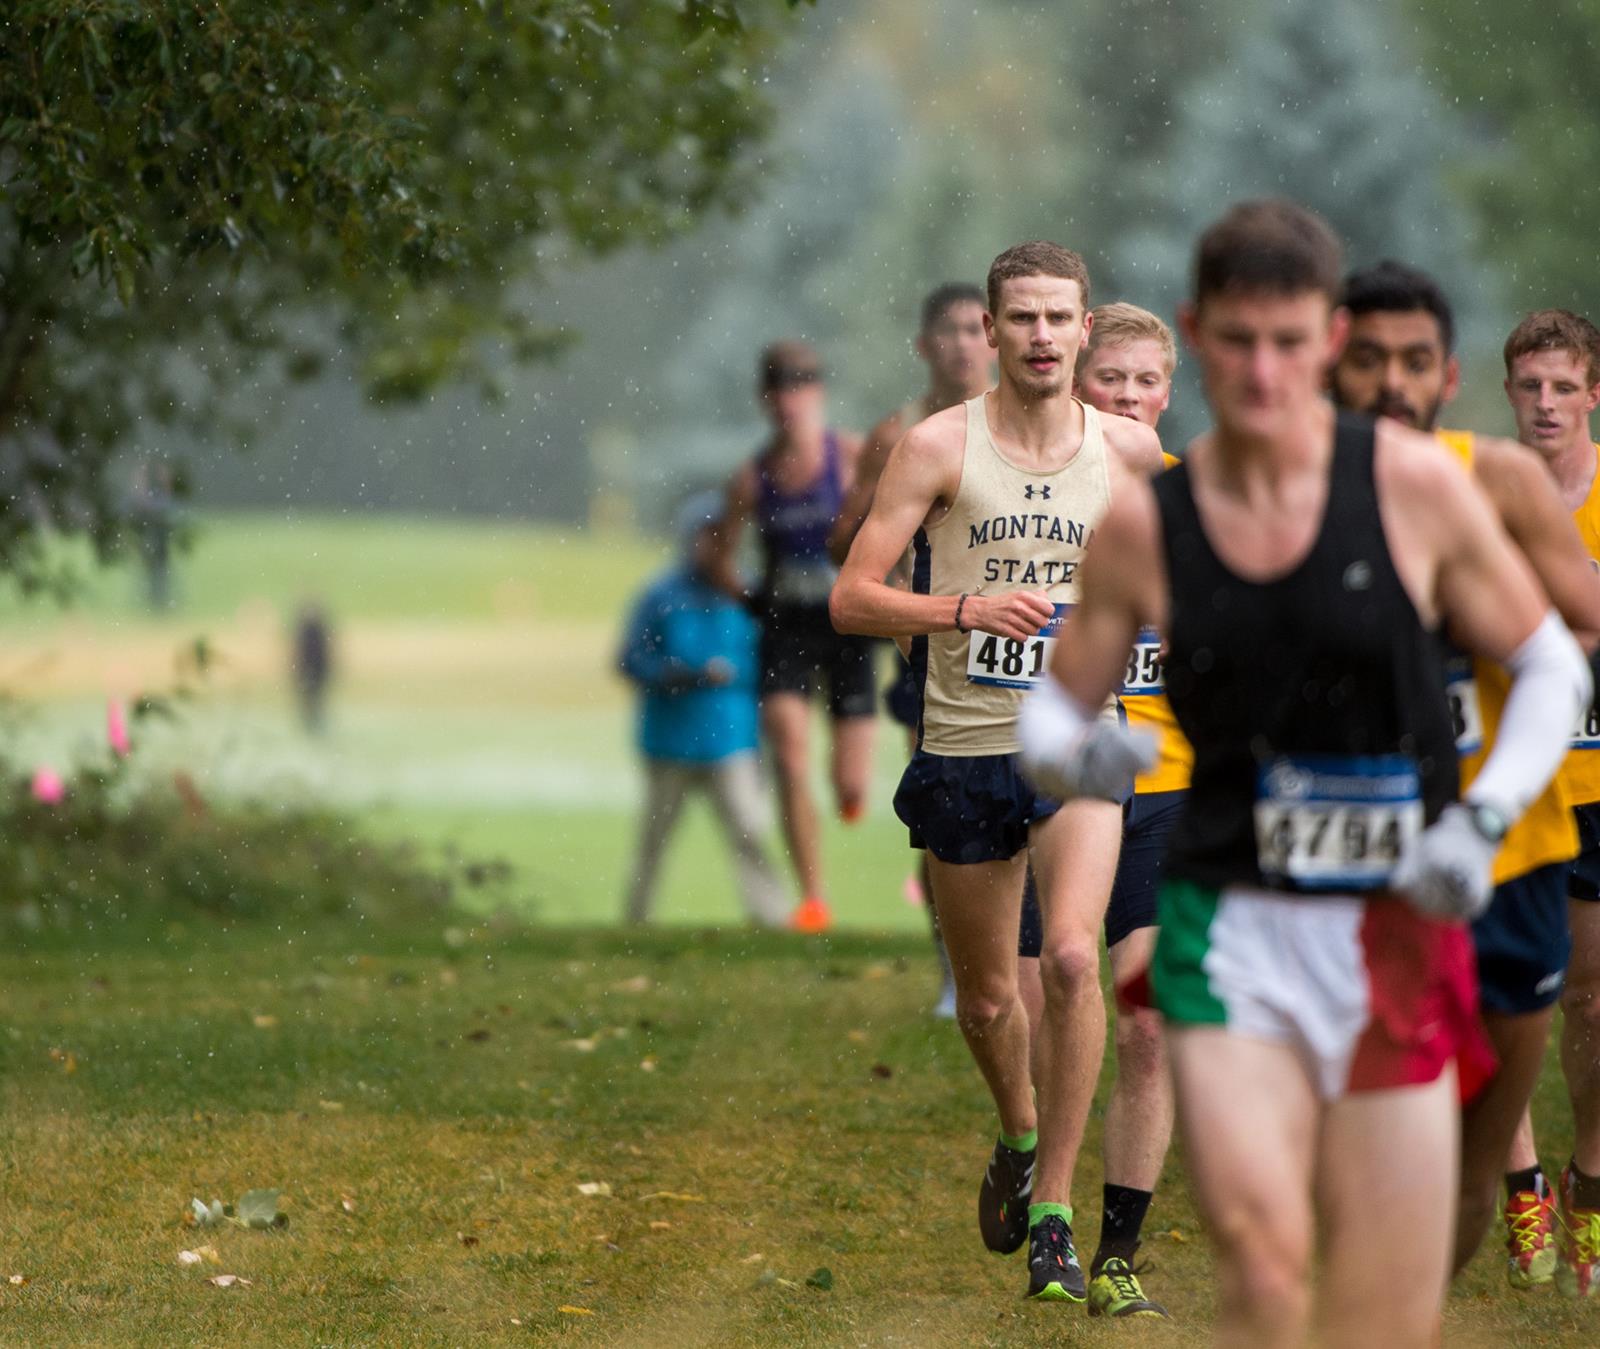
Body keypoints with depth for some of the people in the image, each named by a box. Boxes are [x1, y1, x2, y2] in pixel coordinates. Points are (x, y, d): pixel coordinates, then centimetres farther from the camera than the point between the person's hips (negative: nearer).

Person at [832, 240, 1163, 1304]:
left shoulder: (1131, 449, 1)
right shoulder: (940, 446, -6)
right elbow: (852, 598, -8)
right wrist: (968, 607, -22)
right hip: (964, 749, 0)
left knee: (1072, 957, -21)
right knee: (986, 997, 12)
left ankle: (1054, 1211, -12)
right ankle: (1020, 1137, 45)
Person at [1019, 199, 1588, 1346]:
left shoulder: (1416, 486, -3)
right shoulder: (1144, 526, 0)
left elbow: (1552, 664, 6)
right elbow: (1055, 704, 13)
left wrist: (1484, 820, -8)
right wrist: (1078, 756, -11)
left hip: (1396, 928, 0)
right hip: (1229, 922, 0)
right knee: (1261, 1250, -23)